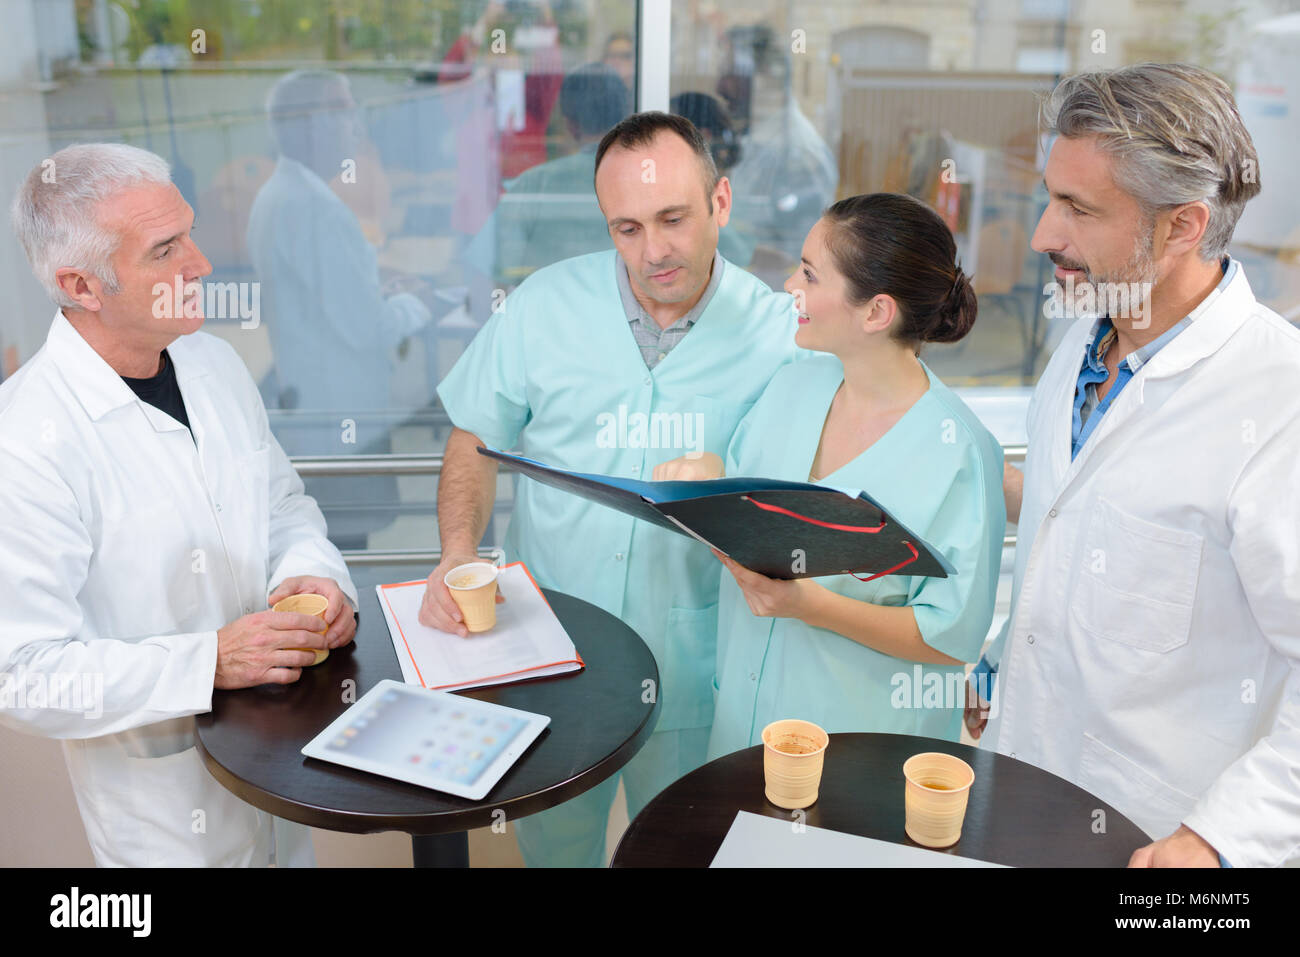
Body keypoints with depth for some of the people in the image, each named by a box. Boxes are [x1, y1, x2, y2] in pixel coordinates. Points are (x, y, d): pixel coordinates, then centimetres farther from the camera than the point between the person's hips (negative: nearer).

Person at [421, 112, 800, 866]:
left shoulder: (779, 332, -9)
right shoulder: (545, 304, -5)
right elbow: (474, 440, 3)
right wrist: (458, 553, -12)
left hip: (690, 668, -1)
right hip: (548, 657, 1)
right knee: (550, 843, 21)